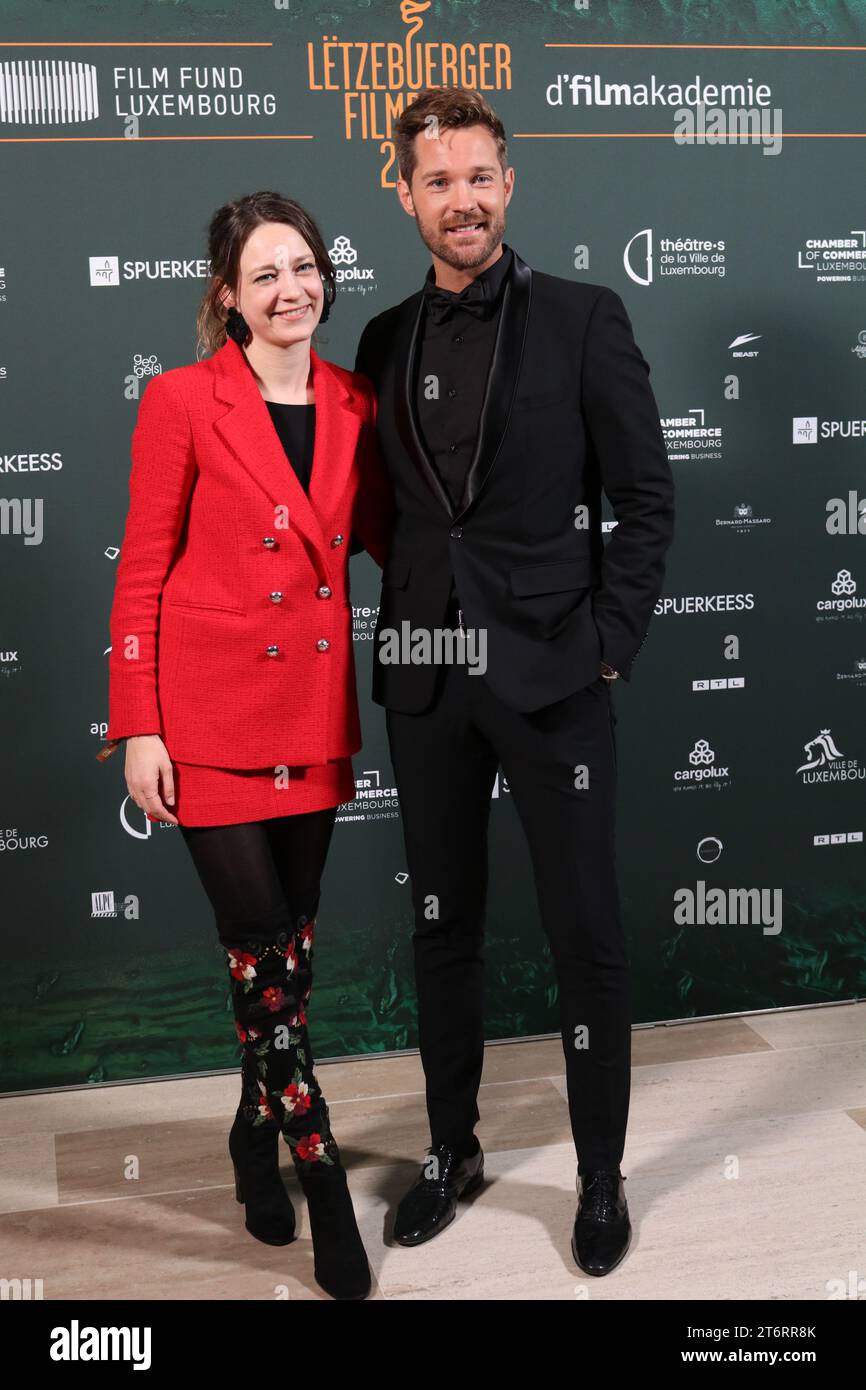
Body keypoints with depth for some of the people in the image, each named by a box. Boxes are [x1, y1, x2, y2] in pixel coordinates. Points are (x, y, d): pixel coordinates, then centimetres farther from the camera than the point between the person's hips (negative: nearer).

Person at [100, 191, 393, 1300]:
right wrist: (137, 728, -9)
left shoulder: (355, 405, 6)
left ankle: (257, 1131, 33)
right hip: (210, 712, -4)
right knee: (262, 944, -2)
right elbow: (141, 574, -5)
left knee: (289, 940, 12)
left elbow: (383, 535, 14)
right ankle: (320, 1169, 13)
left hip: (314, 709, 4)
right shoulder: (182, 400, -6)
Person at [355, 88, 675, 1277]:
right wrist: (395, 629, 4)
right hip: (425, 679, 4)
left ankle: (601, 1176, 23)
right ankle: (453, 1149, 31)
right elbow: (385, 507, 14)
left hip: (551, 677, -3)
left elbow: (648, 500, -2)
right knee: (444, 925, 14)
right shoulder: (386, 341, 9)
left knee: (585, 932, 4)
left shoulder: (584, 319, -2)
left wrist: (610, 641, -8)